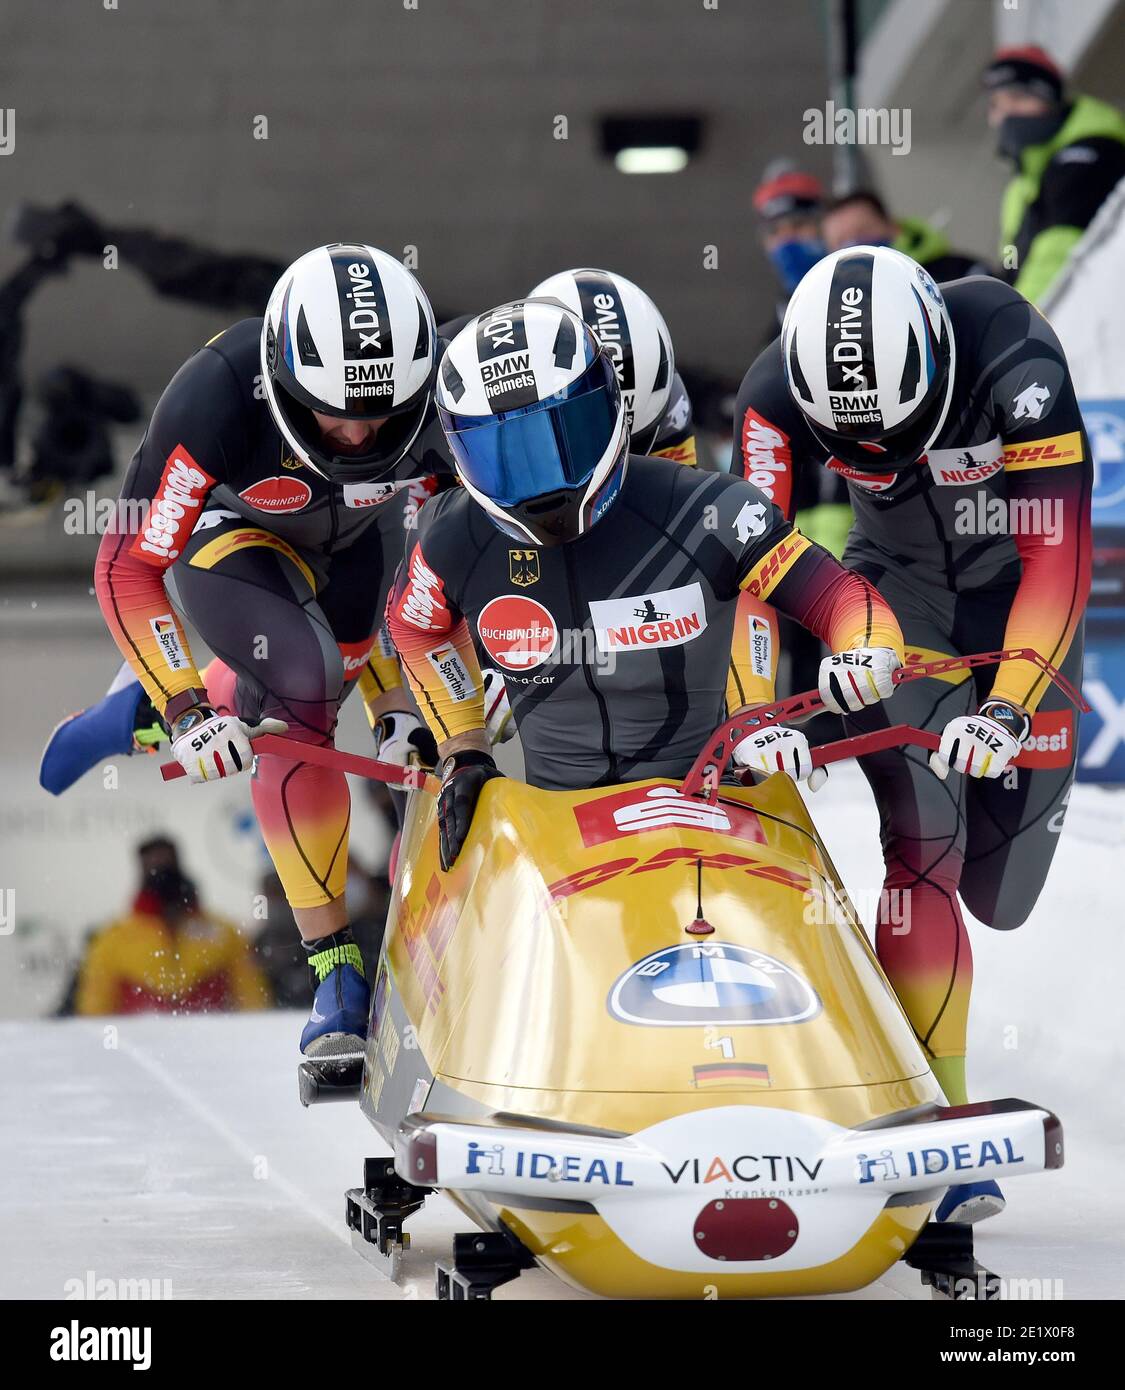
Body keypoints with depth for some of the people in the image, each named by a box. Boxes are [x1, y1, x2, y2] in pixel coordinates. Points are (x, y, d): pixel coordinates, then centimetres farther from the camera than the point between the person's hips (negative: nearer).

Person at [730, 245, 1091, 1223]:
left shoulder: (1016, 364, -31)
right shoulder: (783, 387, -22)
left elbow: (1059, 554, -30)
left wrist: (1010, 703, -37)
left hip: (1026, 619, 0)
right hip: (897, 607, 1)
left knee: (999, 898, 2)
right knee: (923, 851, -21)